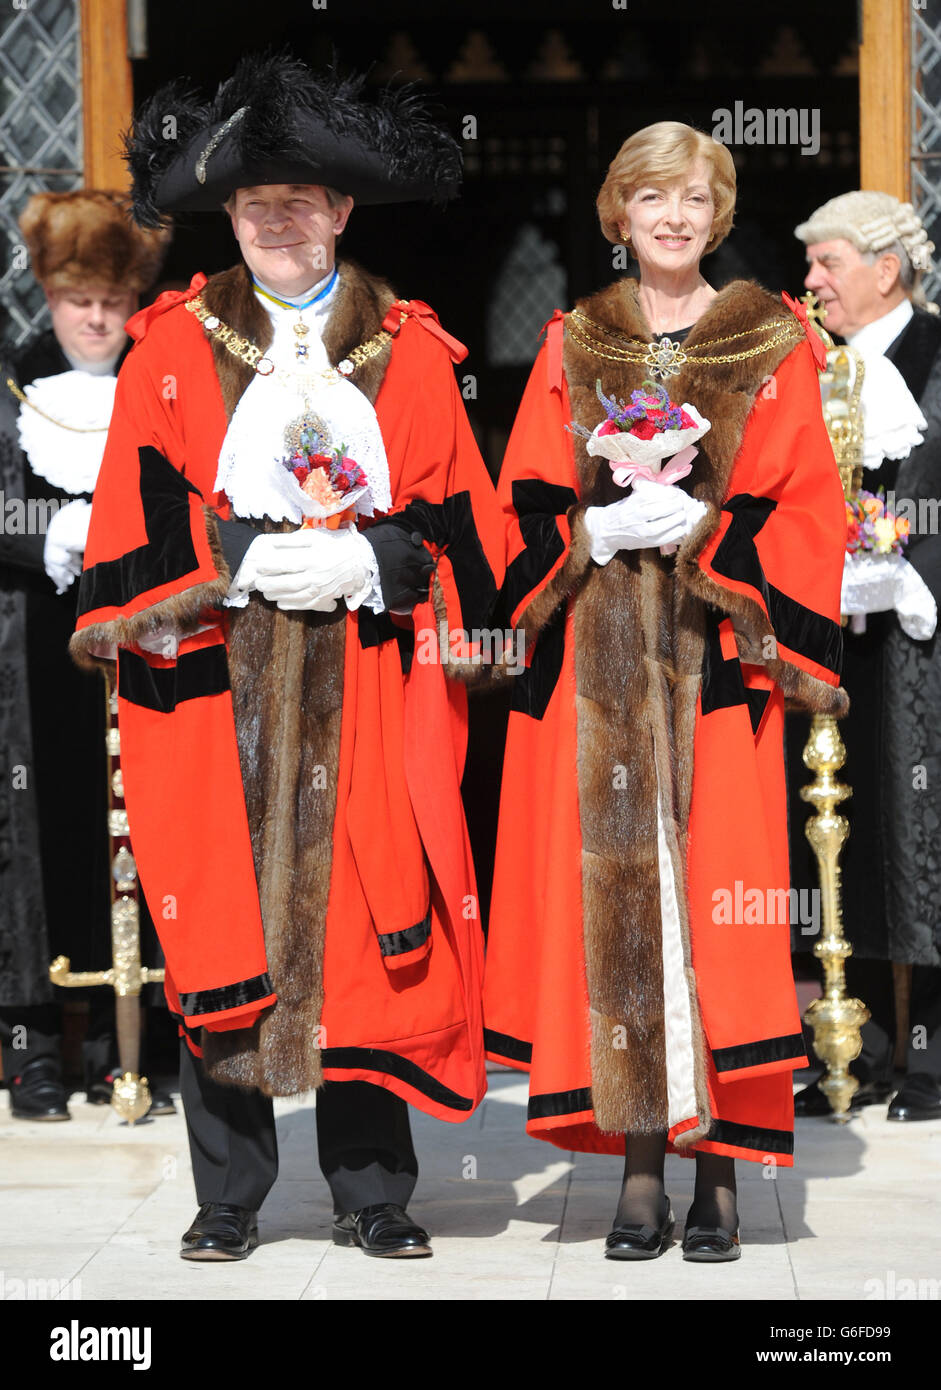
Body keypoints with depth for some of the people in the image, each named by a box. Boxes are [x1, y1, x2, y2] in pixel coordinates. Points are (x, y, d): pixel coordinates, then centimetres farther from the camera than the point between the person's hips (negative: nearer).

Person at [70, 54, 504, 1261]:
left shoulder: (410, 353, 9)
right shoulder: (173, 349, 8)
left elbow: (464, 526, 6)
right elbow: (137, 528, 2)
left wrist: (368, 560, -11)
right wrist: (249, 562, -12)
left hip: (366, 698, 0)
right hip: (215, 689, 0)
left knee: (367, 929, 0)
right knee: (224, 936, -1)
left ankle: (371, 1193, 12)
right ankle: (228, 1197, 11)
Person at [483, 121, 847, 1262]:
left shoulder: (769, 348, 7)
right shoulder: (572, 347, 13)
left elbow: (804, 516, 0)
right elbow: (528, 511, 9)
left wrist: (698, 528, -14)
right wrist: (601, 532, -11)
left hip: (719, 665, -2)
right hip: (596, 670, 2)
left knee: (716, 900, -6)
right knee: (614, 898, -1)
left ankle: (719, 1170, 1)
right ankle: (641, 1165, 5)